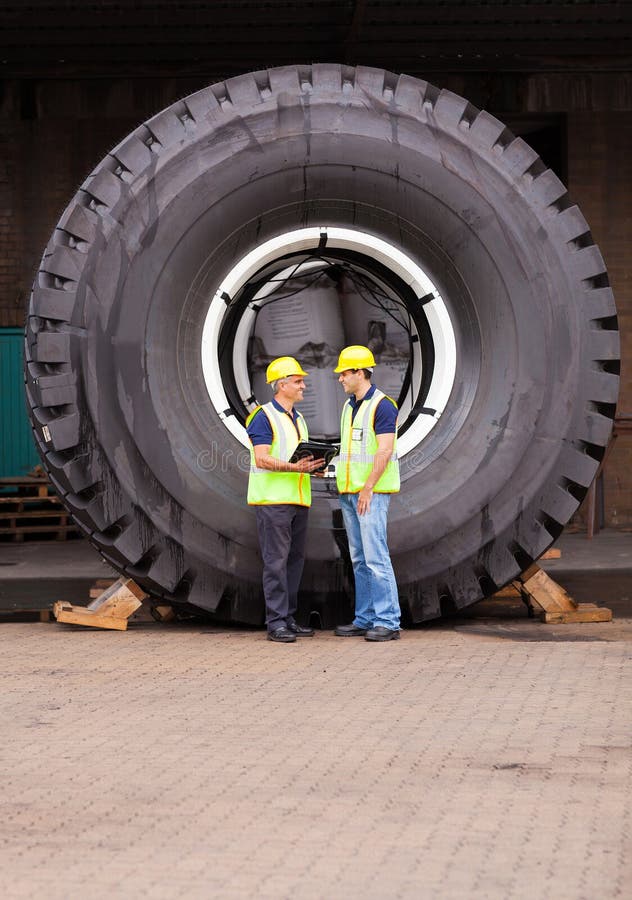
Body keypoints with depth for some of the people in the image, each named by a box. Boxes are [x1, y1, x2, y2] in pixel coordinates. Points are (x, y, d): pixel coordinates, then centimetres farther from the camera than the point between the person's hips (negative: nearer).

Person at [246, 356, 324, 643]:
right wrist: (294, 467, -25)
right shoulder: (263, 417, -8)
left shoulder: (298, 419, 19)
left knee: (295, 559, 9)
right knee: (276, 561, -8)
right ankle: (276, 622, -7)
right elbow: (262, 459, -16)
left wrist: (314, 466, 5)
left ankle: (289, 618, 14)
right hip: (272, 500, -8)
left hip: (298, 499, 9)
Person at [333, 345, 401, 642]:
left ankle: (388, 622, -10)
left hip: (373, 492, -9)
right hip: (349, 492, 9)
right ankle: (364, 619, 13)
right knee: (359, 559, 9)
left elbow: (385, 451, -18)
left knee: (375, 556, -12)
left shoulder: (382, 406, -11)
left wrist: (368, 488, -22)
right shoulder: (349, 406, 17)